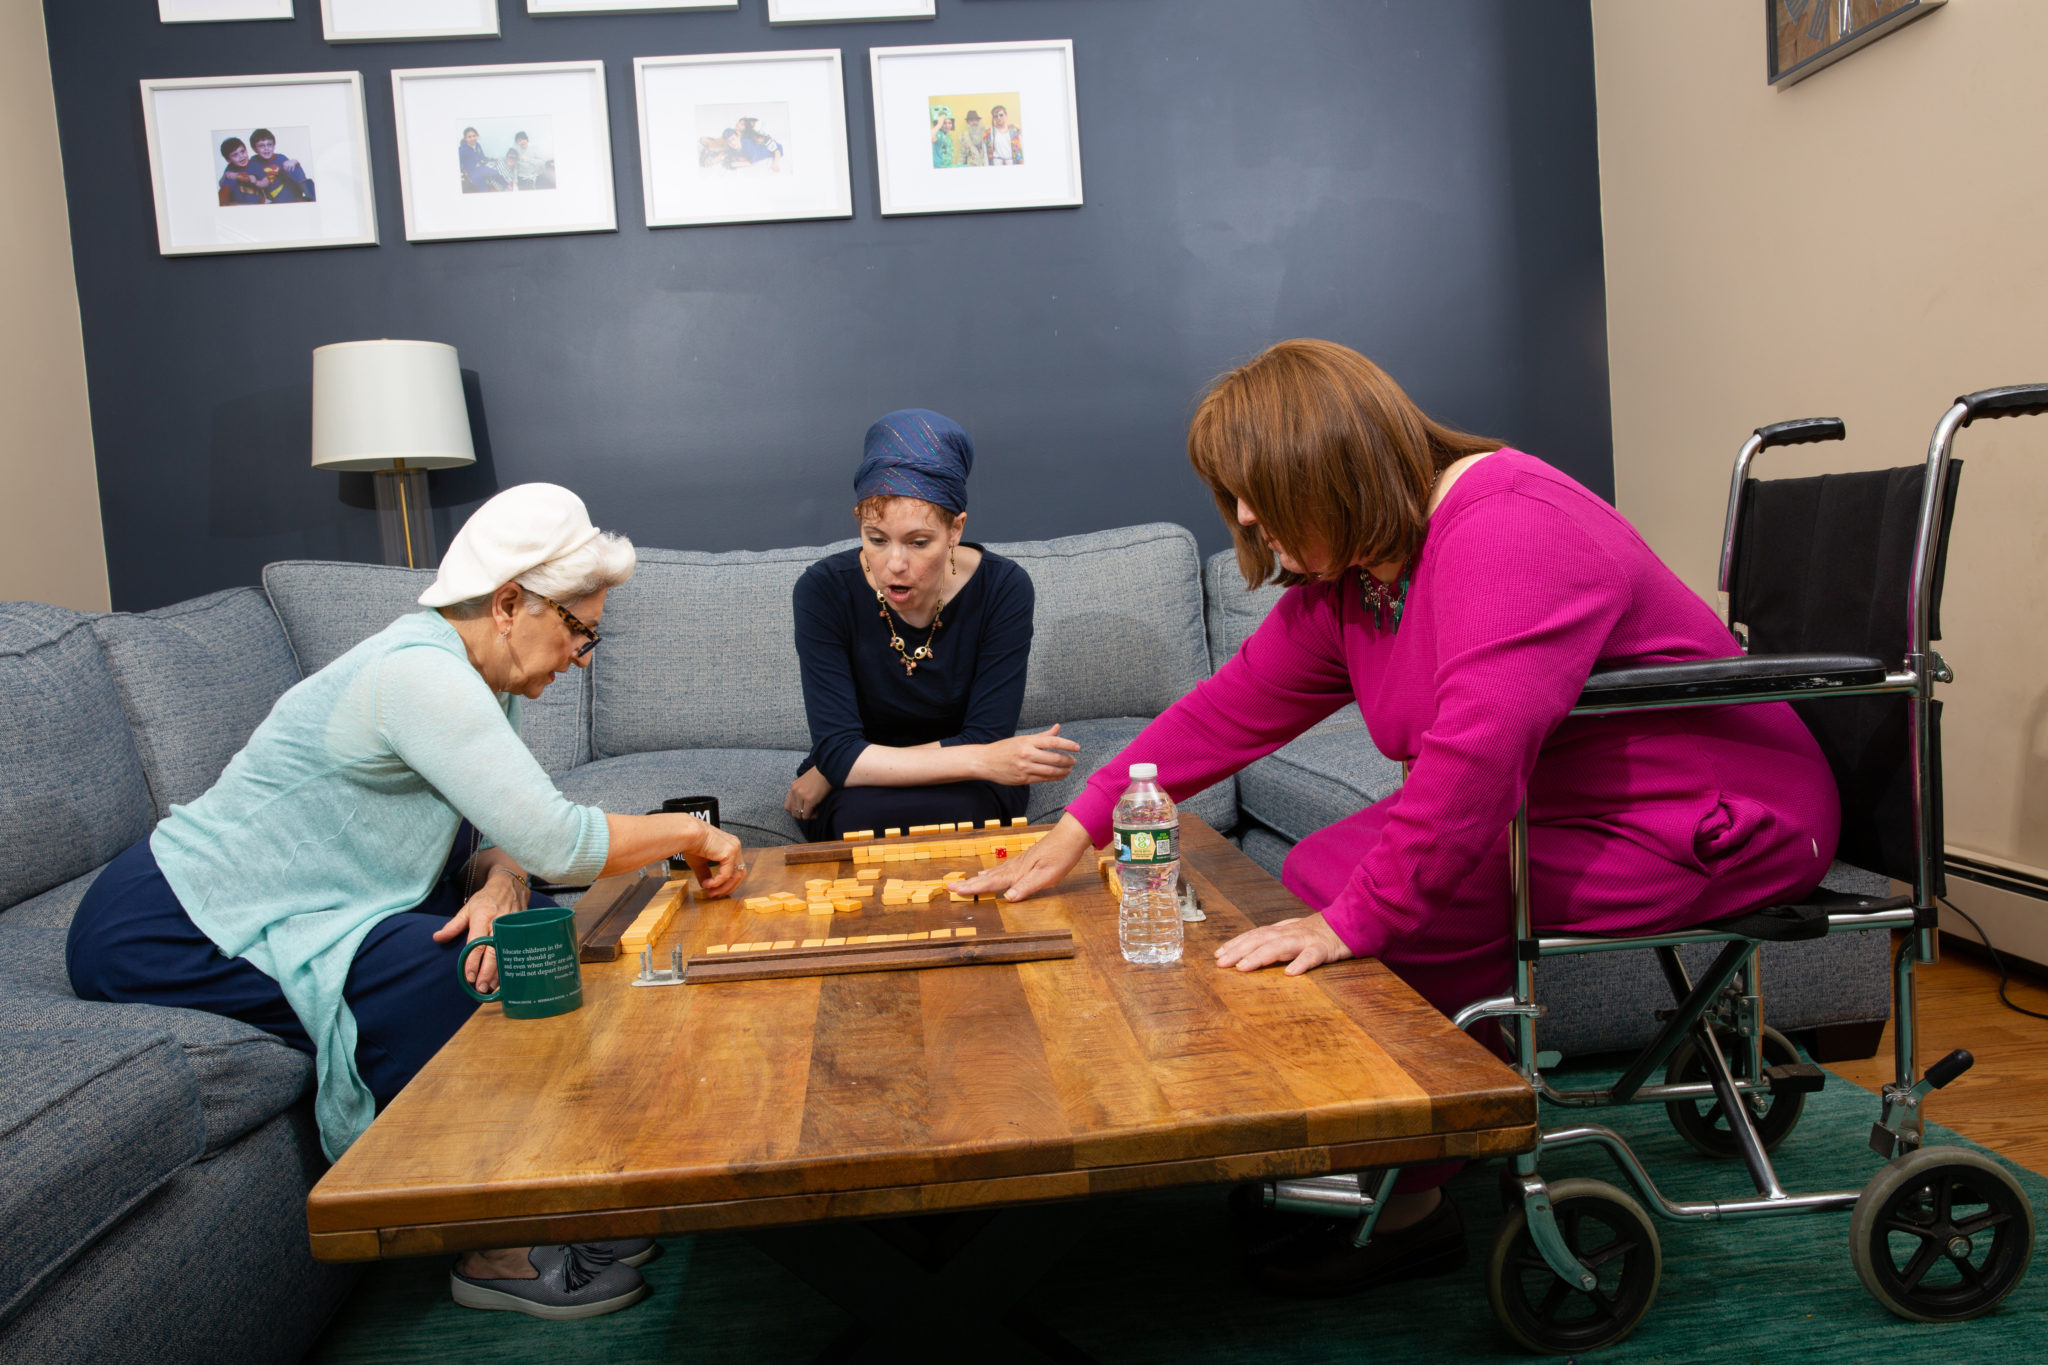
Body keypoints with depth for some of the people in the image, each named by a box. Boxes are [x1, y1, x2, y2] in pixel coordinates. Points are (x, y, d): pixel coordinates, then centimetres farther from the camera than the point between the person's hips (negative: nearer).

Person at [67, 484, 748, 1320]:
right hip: (160, 937, -9)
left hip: (277, 911, 9)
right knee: (449, 978, -26)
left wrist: (501, 886, -20)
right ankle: (492, 1253, -9)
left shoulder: (476, 684, 4)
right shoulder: (419, 674, -27)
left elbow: (502, 837, 3)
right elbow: (557, 841, -32)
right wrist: (691, 831, -18)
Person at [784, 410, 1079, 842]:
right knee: (859, 814, -35)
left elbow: (985, 739, -19)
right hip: (851, 795, 0)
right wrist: (982, 761, -39)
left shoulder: (1003, 589, -18)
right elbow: (836, 751, -26)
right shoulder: (824, 591, -19)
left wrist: (839, 771, -22)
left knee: (956, 811, -34)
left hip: (964, 791, 1)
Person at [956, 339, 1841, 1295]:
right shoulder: (1347, 579, 5)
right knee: (1319, 869, 1)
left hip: (1715, 822, -9)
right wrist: (1078, 830, 6)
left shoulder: (1504, 529, -25)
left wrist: (1357, 919, -32)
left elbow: (1476, 750, -37)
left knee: (1400, 907, -22)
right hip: (1551, 808, 9)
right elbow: (1231, 707, 8)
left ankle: (1404, 1207, -2)